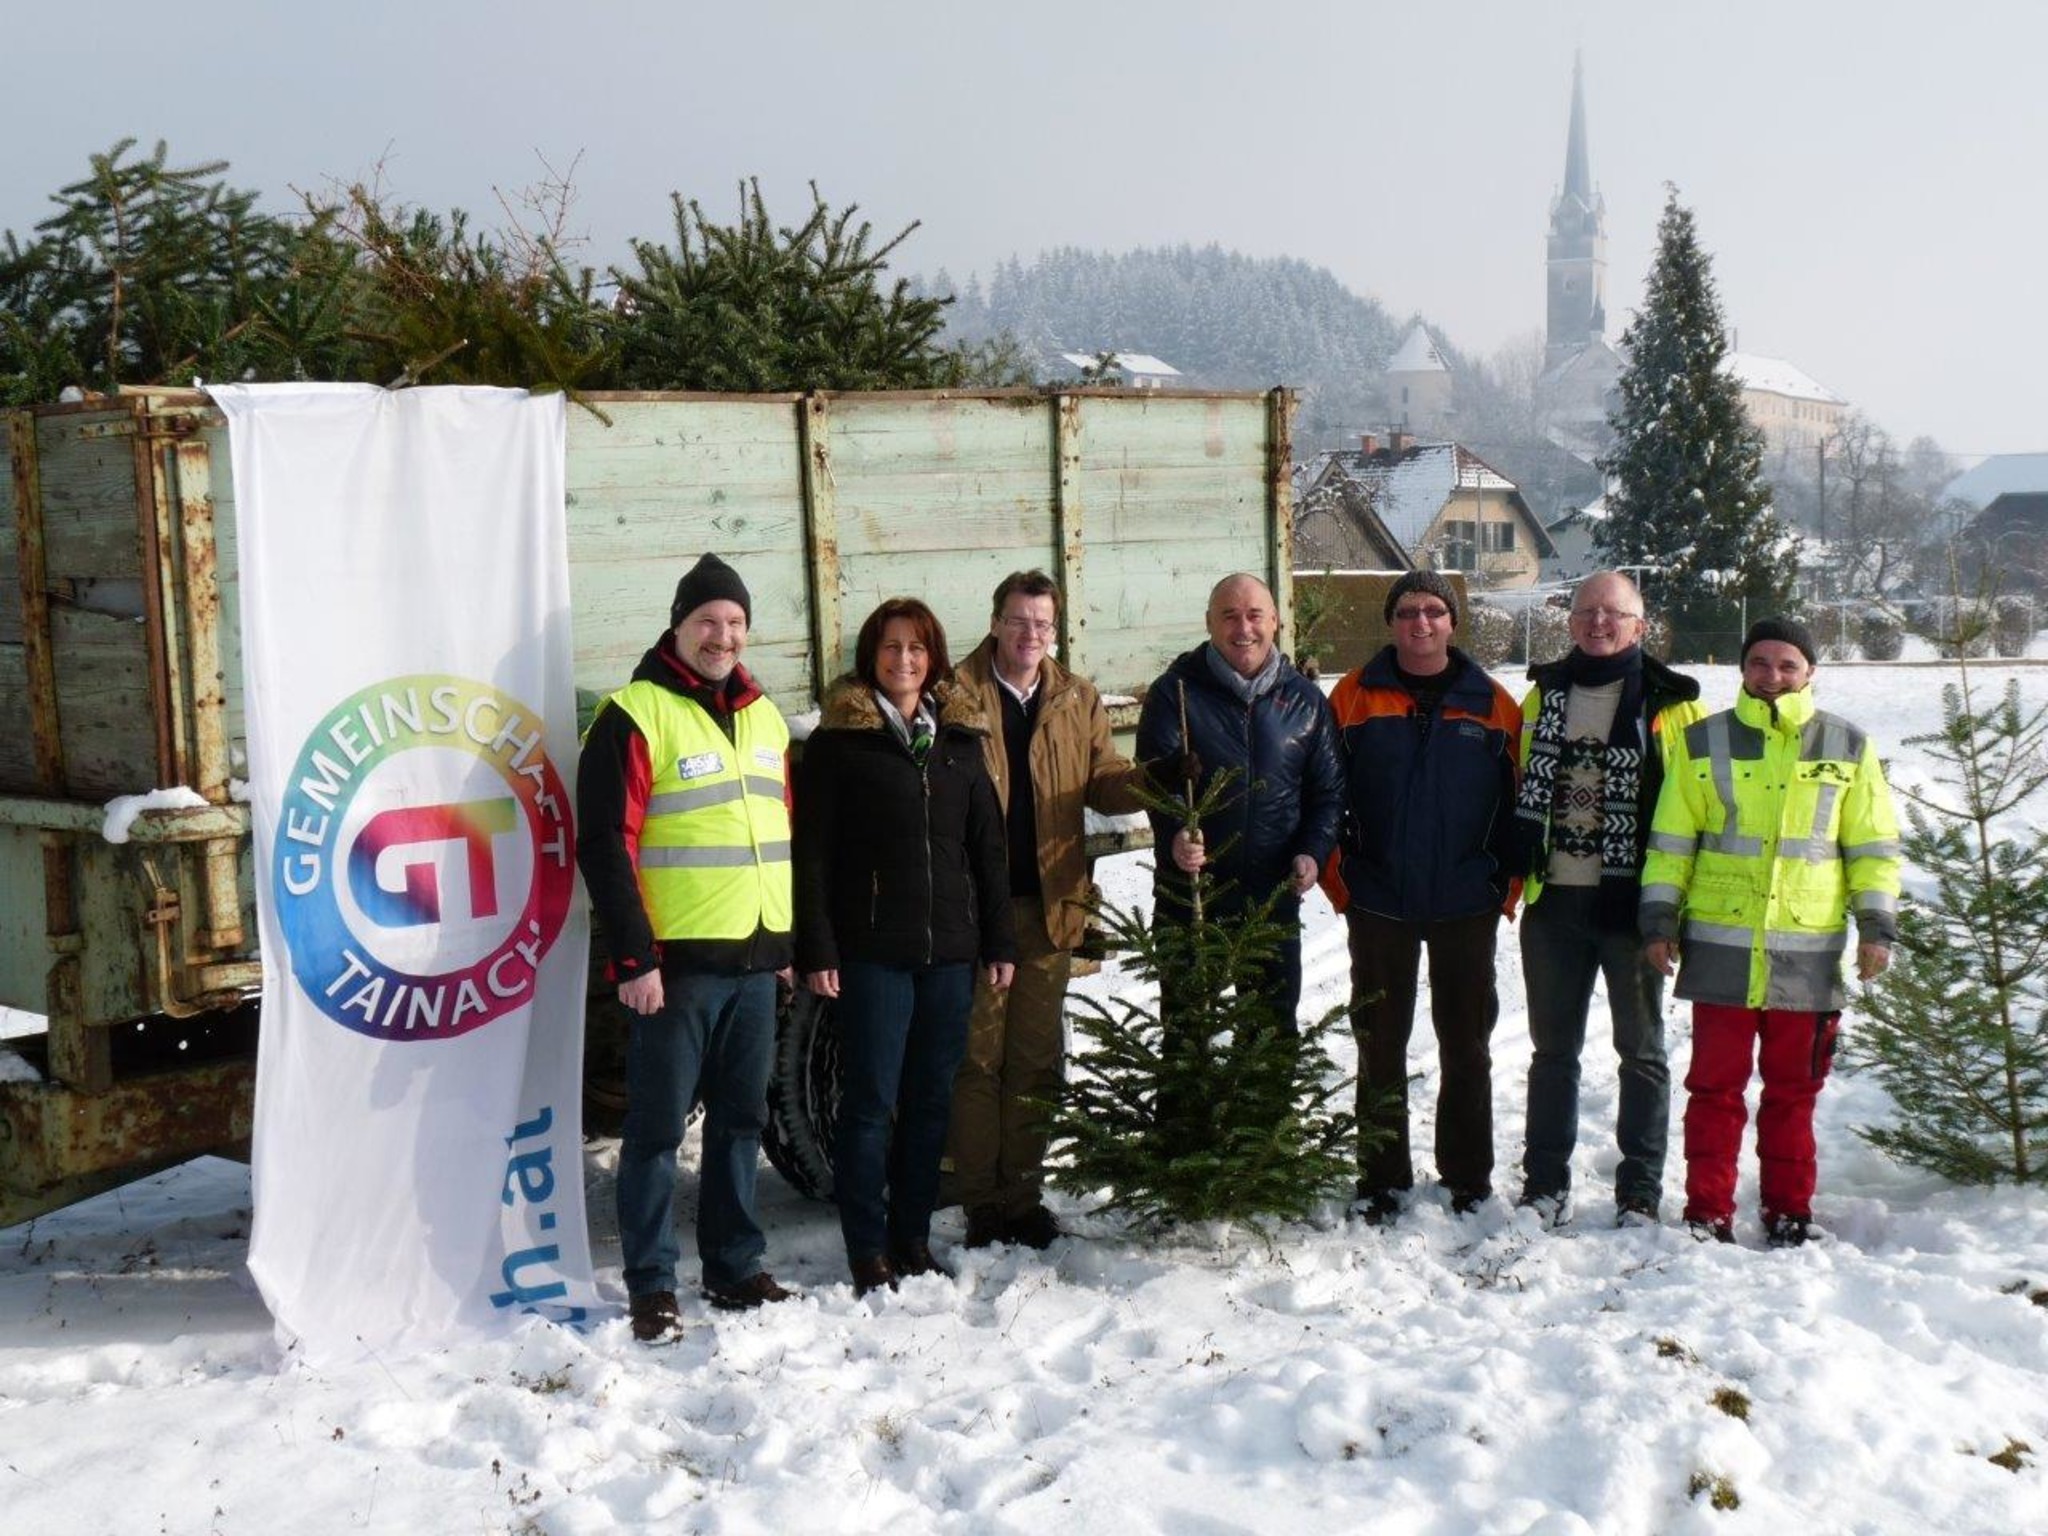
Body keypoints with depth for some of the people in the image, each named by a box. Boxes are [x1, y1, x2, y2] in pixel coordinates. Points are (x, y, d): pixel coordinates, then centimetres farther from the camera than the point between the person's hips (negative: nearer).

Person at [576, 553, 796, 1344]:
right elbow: (606, 845, -12)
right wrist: (633, 957, -17)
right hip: (675, 961, -6)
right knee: (658, 1125, 0)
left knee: (741, 1119, 14)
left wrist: (792, 938, 16)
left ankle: (735, 1267, 25)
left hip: (756, 959, 7)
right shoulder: (635, 715, -8)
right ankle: (650, 1285, 10)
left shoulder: (764, 717, 14)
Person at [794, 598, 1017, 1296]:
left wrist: (999, 941, 9)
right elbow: (811, 853, -4)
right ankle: (868, 1252, 8)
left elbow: (988, 845, 13)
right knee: (871, 1102, -1)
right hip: (872, 952, -4)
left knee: (932, 1100, 10)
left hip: (949, 950, 4)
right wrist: (816, 950, -10)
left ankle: (913, 1238, 21)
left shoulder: (960, 737, 12)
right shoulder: (837, 741, -1)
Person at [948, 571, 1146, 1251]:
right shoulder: (954, 695, -4)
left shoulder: (1077, 700, 12)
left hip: (1049, 906, 5)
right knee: (977, 1056, 3)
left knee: (1036, 1059, 12)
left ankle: (1023, 1195, 23)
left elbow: (1102, 783, 10)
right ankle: (981, 1202, 13)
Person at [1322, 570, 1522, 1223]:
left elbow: (1519, 803, 5)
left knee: (1467, 1045, 10)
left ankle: (1469, 1176, 22)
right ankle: (1383, 1176, 18)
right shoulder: (1355, 696, 0)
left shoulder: (1492, 704, 3)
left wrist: (1507, 888, -1)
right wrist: (1339, 884, -5)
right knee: (1380, 1044, 7)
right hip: (1378, 905, 0)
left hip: (1467, 904, 1)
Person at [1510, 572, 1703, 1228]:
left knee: (1641, 1050, 8)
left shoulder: (1670, 705, -3)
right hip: (1553, 901, 4)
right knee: (1553, 1048, 12)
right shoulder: (1543, 694, 9)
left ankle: (1640, 1193, 16)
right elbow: (1518, 788, 16)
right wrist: (1517, 868, 9)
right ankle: (1545, 1184, 21)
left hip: (1633, 902, -3)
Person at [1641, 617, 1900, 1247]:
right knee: (1715, 1084, 3)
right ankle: (1707, 1212, 11)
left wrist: (1876, 925, 2)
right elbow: (1671, 840, 6)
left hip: (1808, 951, 1)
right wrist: (1660, 919, 2)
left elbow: (1874, 845, 9)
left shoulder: (1847, 747, 7)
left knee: (1793, 1089, 9)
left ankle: (1789, 1211, 20)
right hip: (1720, 946, 0)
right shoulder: (1704, 741, 5)